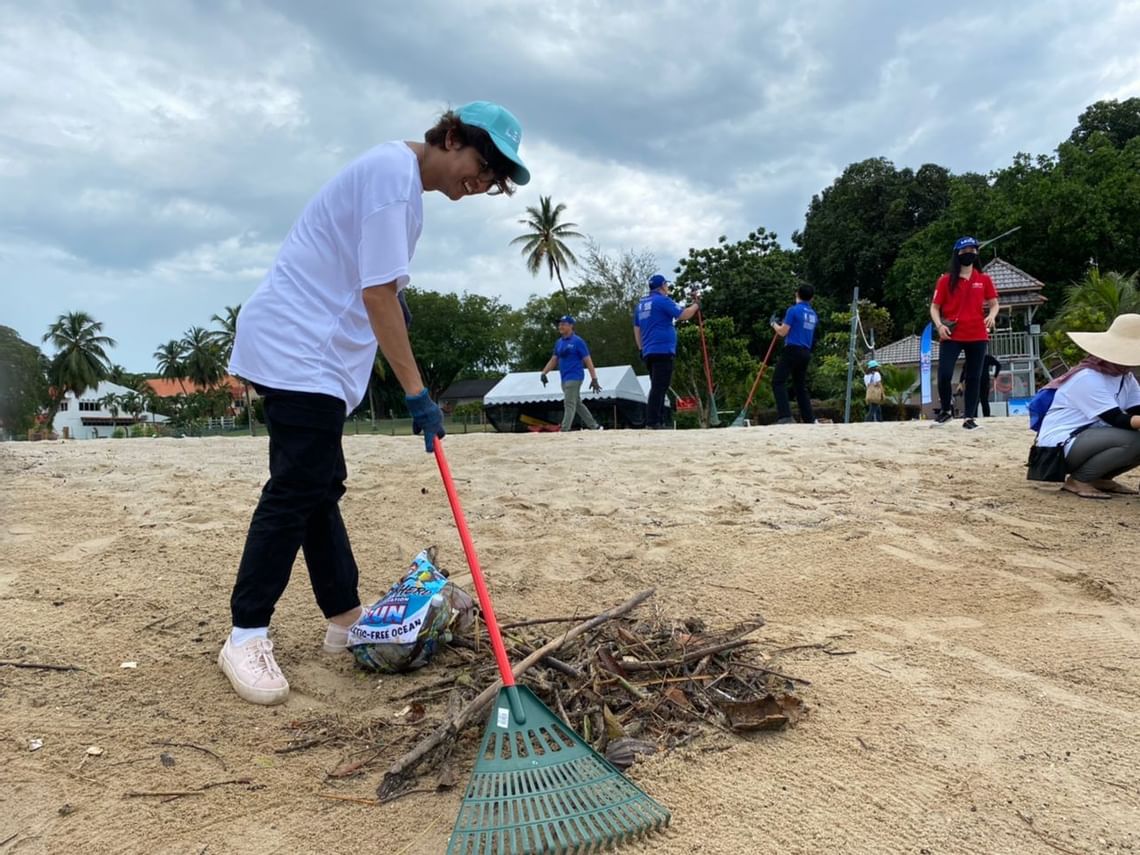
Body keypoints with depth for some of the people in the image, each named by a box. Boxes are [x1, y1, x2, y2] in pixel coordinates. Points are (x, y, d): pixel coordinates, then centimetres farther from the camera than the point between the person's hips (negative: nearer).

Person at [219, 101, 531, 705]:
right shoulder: (394, 169, -16)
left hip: (310, 353, 11)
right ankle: (246, 635, 0)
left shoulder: (398, 173, 16)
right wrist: (416, 393, -22)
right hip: (298, 352, -10)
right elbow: (377, 294, -23)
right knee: (296, 490, -10)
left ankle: (344, 617, 20)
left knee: (320, 486, 11)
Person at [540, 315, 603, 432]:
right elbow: (553, 360, 18)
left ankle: (564, 431, -17)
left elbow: (588, 360, -10)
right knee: (577, 404, 14)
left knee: (569, 405, -12)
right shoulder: (559, 342, 13)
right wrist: (543, 373, 4)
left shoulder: (577, 341, -8)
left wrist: (594, 379, -14)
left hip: (574, 377, -8)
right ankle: (594, 426, 23)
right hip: (564, 378, 8)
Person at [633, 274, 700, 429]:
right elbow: (683, 315, -10)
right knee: (659, 388, -10)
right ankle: (652, 422, -15)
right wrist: (696, 304, 6)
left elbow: (636, 329, 21)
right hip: (663, 351, -9)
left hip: (648, 352, 9)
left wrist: (641, 348, 25)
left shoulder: (641, 303, 18)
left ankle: (658, 422, 13)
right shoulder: (662, 300, -6)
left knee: (657, 387, 13)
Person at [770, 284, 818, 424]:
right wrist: (784, 324, 33)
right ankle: (809, 419, 9)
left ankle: (785, 416, -24)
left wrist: (774, 323, 12)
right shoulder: (814, 315, 16)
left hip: (792, 350, -7)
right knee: (801, 386, 13)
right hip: (806, 353, 7)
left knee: (778, 382, -9)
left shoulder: (793, 310, -6)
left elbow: (782, 332, -7)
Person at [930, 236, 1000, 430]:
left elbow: (994, 303, 14)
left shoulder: (984, 280, 9)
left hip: (977, 336, 2)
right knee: (944, 375, -13)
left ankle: (969, 418, 10)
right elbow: (934, 307, 4)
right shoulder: (946, 280, 3)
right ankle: (946, 410, 11)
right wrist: (939, 325, -13)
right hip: (951, 336, -2)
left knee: (974, 378, 3)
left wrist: (991, 315, -8)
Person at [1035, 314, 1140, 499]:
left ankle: (1100, 478, 9)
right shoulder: (1088, 378, -20)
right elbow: (1117, 421, -25)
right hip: (1061, 446, -9)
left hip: (1090, 437, 9)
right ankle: (1077, 480, -11)